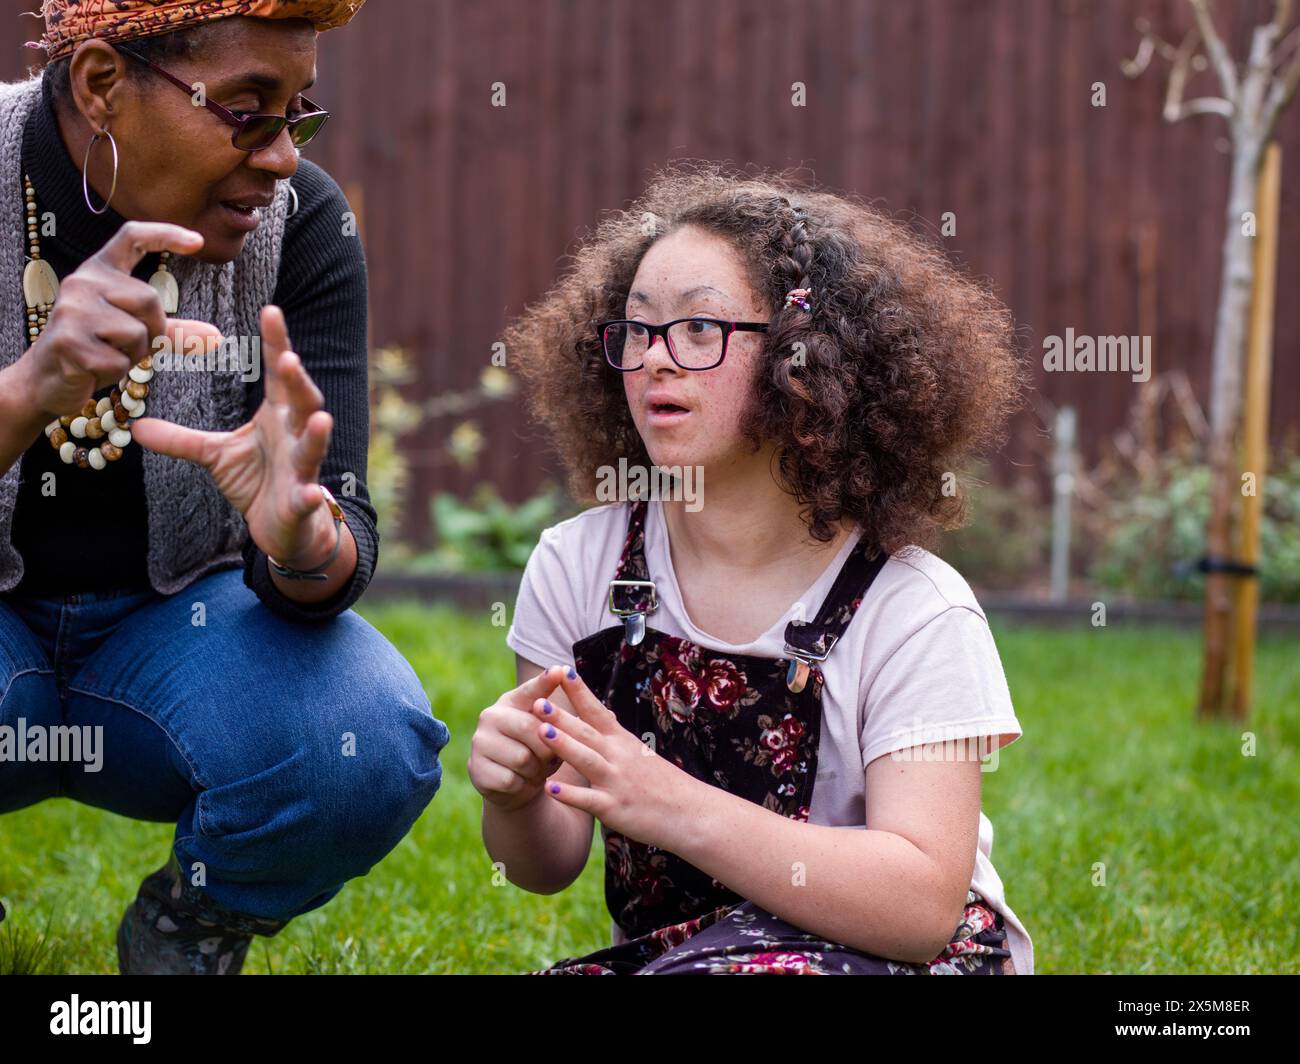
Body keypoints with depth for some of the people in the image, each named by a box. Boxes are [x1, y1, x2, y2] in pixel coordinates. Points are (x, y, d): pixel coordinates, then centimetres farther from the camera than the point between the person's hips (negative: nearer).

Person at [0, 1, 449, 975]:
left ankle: (187, 932, 6)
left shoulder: (301, 222, -13)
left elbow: (345, 538, -18)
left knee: (372, 749, -29)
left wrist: (305, 547, -42)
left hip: (177, 616, 2)